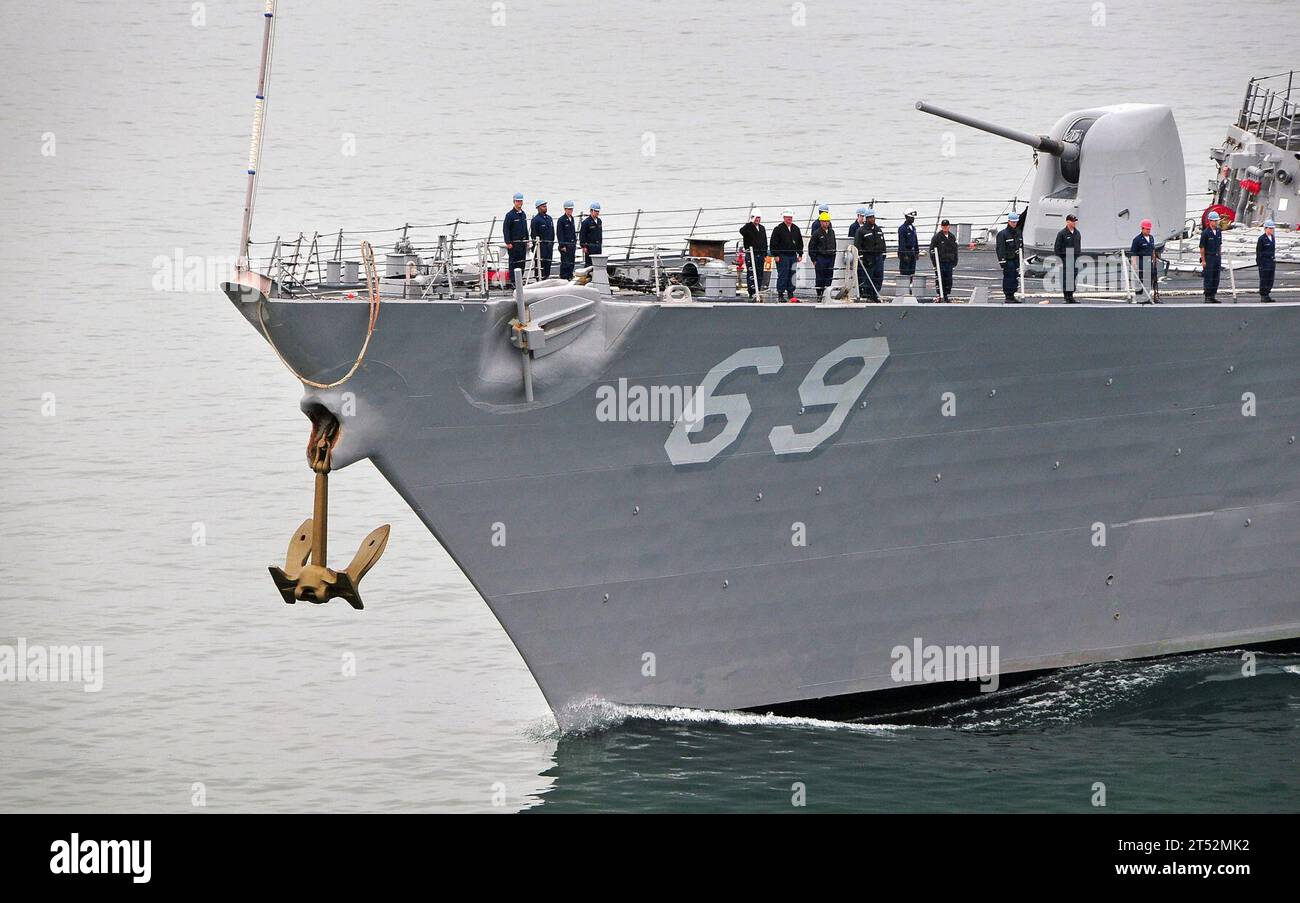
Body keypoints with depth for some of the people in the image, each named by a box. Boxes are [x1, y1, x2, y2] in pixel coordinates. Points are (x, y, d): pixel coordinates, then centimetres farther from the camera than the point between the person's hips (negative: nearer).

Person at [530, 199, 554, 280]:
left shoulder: (549, 218, 15)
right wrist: (535, 245, -12)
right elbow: (533, 233, -8)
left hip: (549, 244, 7)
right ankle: (540, 278, -6)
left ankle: (547, 276, 15)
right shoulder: (536, 219, -7)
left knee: (548, 261, 9)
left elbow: (552, 231, 21)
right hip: (541, 245, -7)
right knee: (541, 262, -7)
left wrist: (552, 242, 16)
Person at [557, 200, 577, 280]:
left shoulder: (572, 219, 14)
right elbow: (559, 234, -12)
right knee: (565, 263, -6)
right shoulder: (561, 220, -9)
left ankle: (570, 276, 17)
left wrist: (575, 243, 18)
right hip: (565, 245, -7)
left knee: (571, 263, 9)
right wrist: (562, 246, -16)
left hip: (572, 245, 7)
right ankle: (563, 278, -2)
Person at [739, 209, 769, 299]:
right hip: (751, 254, -6)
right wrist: (752, 223, -26)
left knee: (760, 275, 7)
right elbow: (742, 231, -28)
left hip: (760, 254, 6)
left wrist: (765, 255, 15)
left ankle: (758, 291, 12)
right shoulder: (748, 227, -3)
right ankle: (752, 293, -7)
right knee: (751, 275, -7)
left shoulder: (762, 228, 16)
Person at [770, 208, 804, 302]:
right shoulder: (779, 229, -3)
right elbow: (774, 243, -5)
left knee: (792, 276, 7)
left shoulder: (796, 229, 13)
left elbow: (800, 242, 20)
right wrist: (776, 255, -11)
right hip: (782, 256, -5)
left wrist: (800, 254, 14)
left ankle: (790, 293, 14)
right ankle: (780, 295, -2)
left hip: (793, 256, 5)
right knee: (782, 275, -6)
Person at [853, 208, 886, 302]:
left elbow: (882, 243, 23)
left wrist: (883, 254, 17)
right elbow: (857, 245, -8)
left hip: (878, 256, 6)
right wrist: (860, 257, -14)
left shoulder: (879, 230, 15)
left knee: (879, 277, 4)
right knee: (867, 277, -5)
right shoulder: (861, 230, -5)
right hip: (867, 258, -6)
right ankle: (868, 295, 1)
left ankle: (875, 295, 12)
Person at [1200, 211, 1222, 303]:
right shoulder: (1205, 233, -11)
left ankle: (1213, 297, 15)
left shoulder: (1219, 231, 8)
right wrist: (1203, 260, -13)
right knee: (1208, 278, -4)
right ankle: (1207, 298, 1)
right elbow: (1202, 247, -10)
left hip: (1217, 257, 6)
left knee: (1216, 278, 8)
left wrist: (1220, 257, 13)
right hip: (1209, 258, -6)